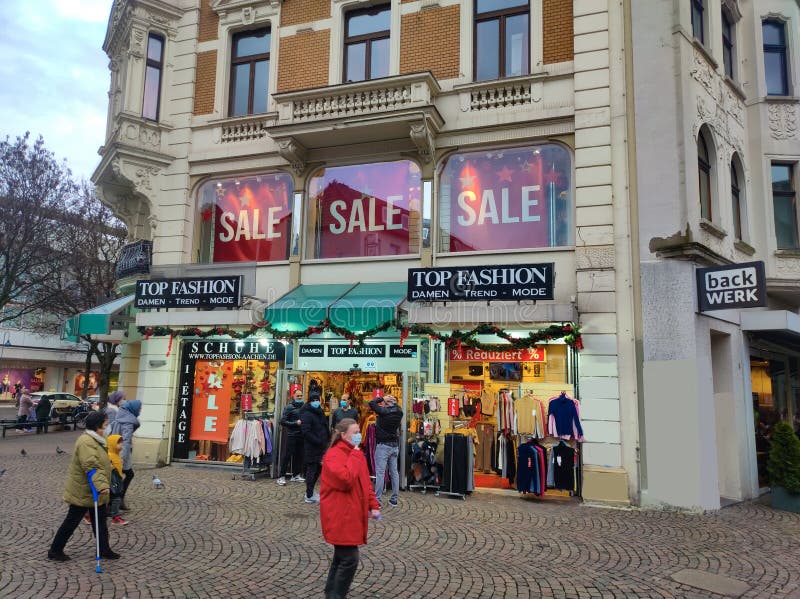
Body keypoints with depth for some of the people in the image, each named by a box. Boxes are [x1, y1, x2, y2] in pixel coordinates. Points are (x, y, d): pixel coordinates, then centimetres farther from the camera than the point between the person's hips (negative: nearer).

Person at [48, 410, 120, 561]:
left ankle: (104, 550, 22)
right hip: (83, 492, -10)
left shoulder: (94, 440, 8)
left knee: (100, 522, 13)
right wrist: (101, 485, -42)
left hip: (94, 491, 10)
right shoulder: (86, 442, -25)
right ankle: (55, 550, 22)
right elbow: (91, 467, -35)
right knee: (72, 522, 6)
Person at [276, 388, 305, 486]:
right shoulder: (289, 407, -5)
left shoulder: (303, 407, 10)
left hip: (301, 435, 5)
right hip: (291, 435, -5)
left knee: (298, 455, 9)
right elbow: (283, 422, -10)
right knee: (287, 456, -3)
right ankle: (282, 477, 2)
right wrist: (296, 423, -16)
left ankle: (295, 475, 20)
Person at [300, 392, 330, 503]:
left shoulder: (320, 412, 15)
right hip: (312, 447, -9)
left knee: (319, 468, 15)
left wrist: (326, 439, 9)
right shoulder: (306, 414, -13)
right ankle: (309, 496, 7)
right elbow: (306, 432, -21)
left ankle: (310, 491, 29)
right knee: (311, 469, -2)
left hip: (321, 447, 9)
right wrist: (318, 441, -20)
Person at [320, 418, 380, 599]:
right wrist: (355, 455, -23)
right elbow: (346, 480, -31)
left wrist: (373, 505, 8)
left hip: (353, 514, 9)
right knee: (349, 559, -9)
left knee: (341, 557, 17)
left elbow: (365, 482, 16)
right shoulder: (333, 455, -17)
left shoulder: (356, 453, 10)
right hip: (339, 516, -9)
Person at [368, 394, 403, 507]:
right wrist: (394, 402, 9)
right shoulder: (399, 413, 1)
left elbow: (371, 403, -13)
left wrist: (383, 398, -4)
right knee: (394, 472, 11)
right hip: (395, 445, 7)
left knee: (380, 472, -3)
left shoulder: (384, 412, -17)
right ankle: (394, 499, 17)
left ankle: (377, 500, -2)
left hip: (383, 445, -6)